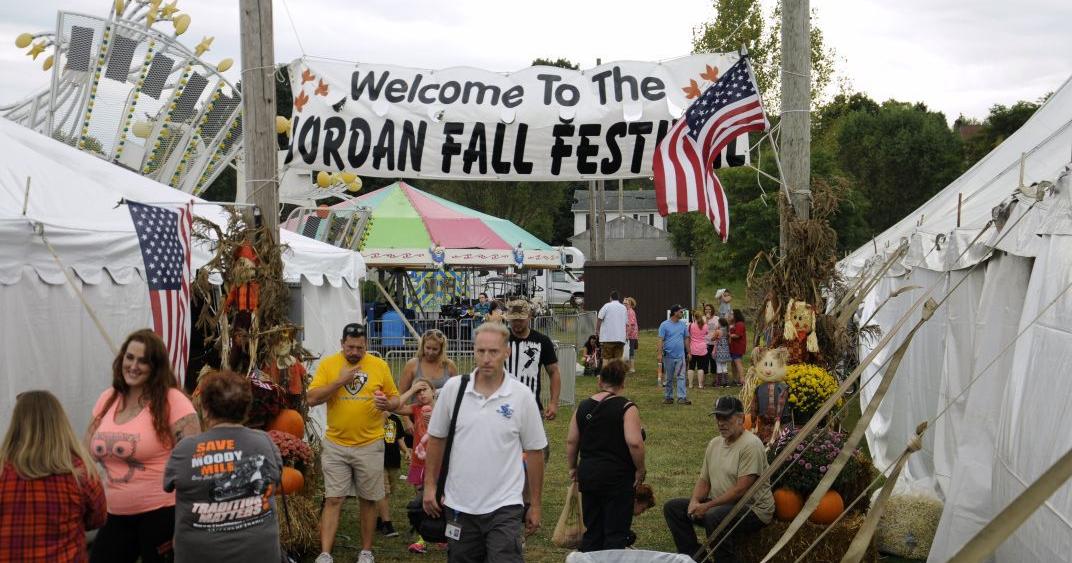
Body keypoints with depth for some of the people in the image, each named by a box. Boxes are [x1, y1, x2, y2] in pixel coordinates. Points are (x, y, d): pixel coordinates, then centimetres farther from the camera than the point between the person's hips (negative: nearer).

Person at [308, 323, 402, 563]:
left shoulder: (380, 366, -1)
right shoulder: (328, 364, -3)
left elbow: (396, 399, 6)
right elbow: (312, 399, -10)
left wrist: (387, 404, -17)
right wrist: (339, 381, -21)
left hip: (370, 446, 1)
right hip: (335, 445, -1)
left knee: (368, 501, 10)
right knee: (333, 500, -1)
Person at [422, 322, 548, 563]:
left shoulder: (522, 396, -5)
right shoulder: (453, 388, -1)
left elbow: (534, 452, 1)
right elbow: (436, 439, 9)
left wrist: (535, 505, 2)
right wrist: (430, 485, 5)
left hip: (504, 506, -2)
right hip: (459, 504, 2)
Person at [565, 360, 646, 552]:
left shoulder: (583, 407, 5)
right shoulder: (626, 408, -11)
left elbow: (571, 441, 7)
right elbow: (635, 443, -20)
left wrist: (573, 467, 19)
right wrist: (640, 469, -7)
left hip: (587, 475, 5)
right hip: (618, 478, -5)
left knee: (592, 530, 14)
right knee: (616, 533, 1)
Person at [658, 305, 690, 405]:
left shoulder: (683, 325, 9)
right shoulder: (664, 325, -3)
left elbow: (686, 339, 14)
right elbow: (661, 340, -6)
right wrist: (660, 354, -12)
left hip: (680, 355, 3)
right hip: (668, 356, -3)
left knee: (681, 377, -5)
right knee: (668, 378, 7)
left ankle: (682, 397, -8)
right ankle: (668, 397, 17)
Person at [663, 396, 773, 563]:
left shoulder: (751, 445, -16)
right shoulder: (714, 443, 11)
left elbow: (741, 490, -22)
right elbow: (704, 480, 15)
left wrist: (707, 506, -20)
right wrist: (695, 502, -7)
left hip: (753, 509, -9)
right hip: (719, 504, 9)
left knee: (714, 516, -38)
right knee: (672, 507, -1)